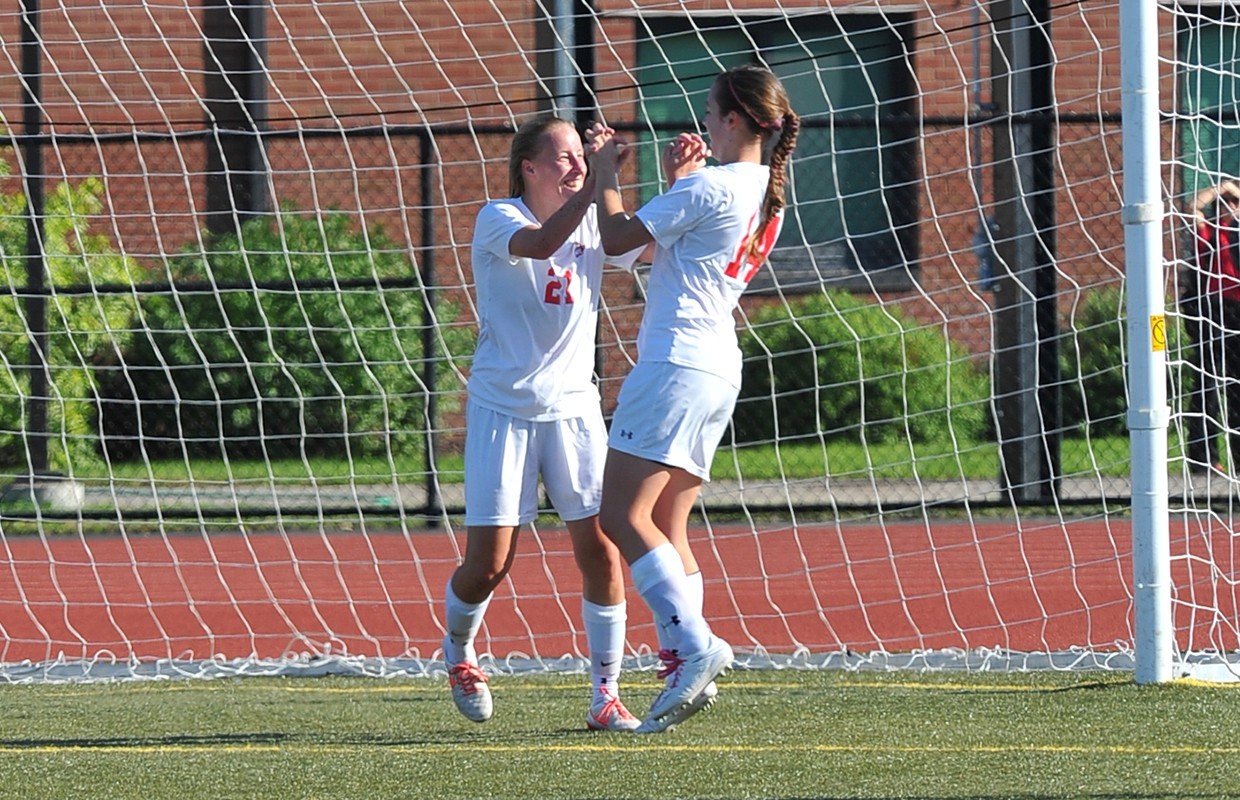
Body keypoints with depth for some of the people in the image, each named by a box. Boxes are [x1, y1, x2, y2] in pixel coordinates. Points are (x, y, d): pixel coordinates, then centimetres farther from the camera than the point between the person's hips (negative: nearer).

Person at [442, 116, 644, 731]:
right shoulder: (497, 219, -8)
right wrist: (598, 179, -38)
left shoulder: (592, 222, 5)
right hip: (501, 407, -3)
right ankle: (458, 653, 28)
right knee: (488, 562, -4)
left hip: (574, 405, 3)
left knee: (600, 547, -10)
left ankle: (605, 693, -3)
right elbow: (540, 243, -30)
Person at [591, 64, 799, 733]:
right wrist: (678, 183, 21)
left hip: (674, 364, -9)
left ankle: (693, 644, -24)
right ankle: (685, 667, 0)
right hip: (719, 372, 9)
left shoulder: (707, 188, -12)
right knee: (667, 528, 10)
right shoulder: (766, 195, 15)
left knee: (622, 516, -12)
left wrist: (605, 176, 9)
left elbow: (618, 238, -6)